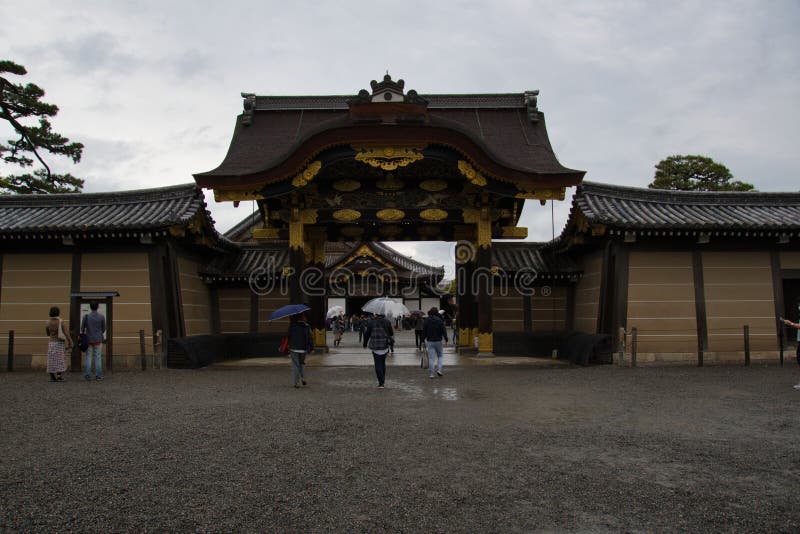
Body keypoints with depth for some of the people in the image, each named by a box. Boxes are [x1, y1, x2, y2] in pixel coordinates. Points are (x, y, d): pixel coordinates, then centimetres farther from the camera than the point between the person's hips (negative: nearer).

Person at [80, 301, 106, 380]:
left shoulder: (86, 316, -5)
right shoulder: (101, 316, -5)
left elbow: (82, 328, 0)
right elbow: (103, 328, 3)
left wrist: (84, 333, 20)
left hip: (89, 339, 0)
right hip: (98, 340, 0)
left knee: (88, 357, 7)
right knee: (98, 357, 4)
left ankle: (87, 375, 5)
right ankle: (98, 376, 3)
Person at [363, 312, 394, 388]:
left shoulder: (371, 323, -7)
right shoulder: (387, 322, -2)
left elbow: (367, 334, -1)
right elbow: (391, 333, 4)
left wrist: (365, 344, 14)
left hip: (375, 346, -3)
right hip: (385, 345, 3)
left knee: (378, 364, 3)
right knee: (383, 363, 19)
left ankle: (381, 383, -3)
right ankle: (383, 381, 24)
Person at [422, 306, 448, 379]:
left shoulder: (426, 320, 1)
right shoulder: (439, 320, -5)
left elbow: (424, 331, 5)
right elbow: (444, 330, -7)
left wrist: (423, 339, 13)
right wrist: (446, 339, -2)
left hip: (430, 341, 1)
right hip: (438, 341, -1)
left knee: (431, 358, 1)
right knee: (439, 356, 17)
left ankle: (431, 374, -1)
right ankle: (439, 369, 1)